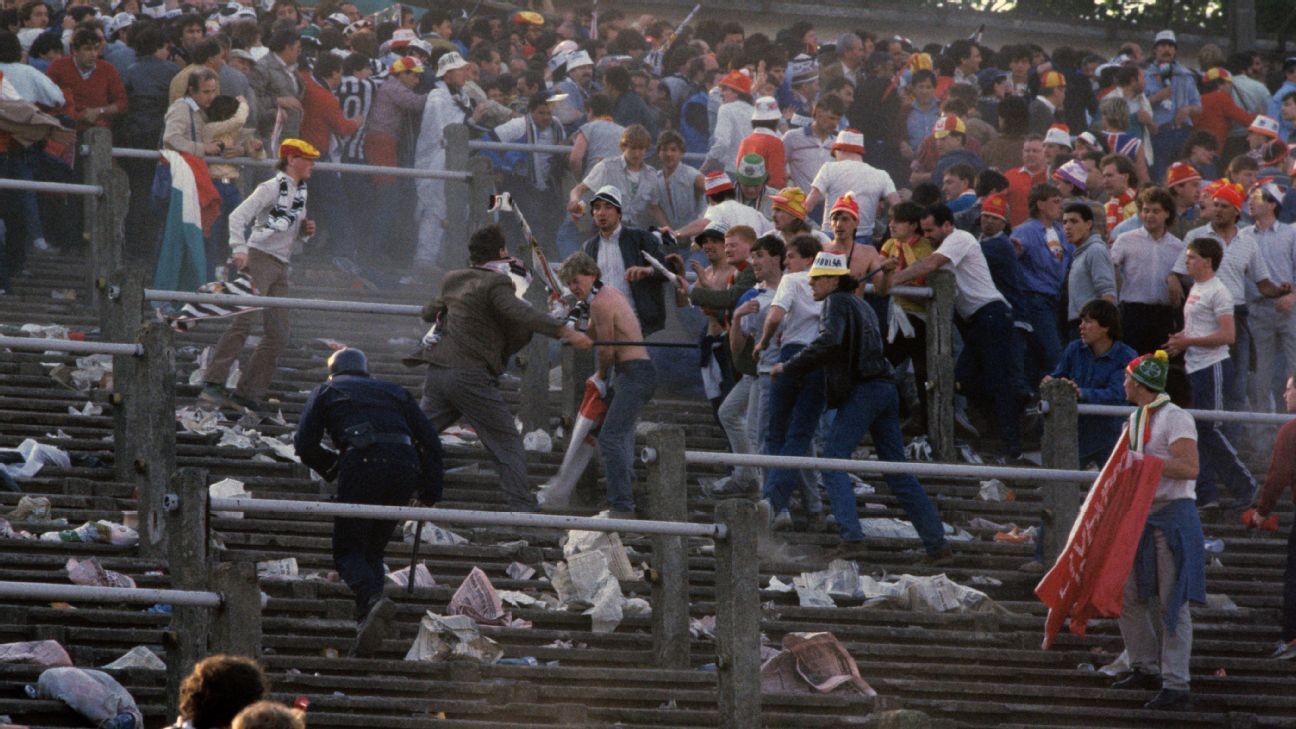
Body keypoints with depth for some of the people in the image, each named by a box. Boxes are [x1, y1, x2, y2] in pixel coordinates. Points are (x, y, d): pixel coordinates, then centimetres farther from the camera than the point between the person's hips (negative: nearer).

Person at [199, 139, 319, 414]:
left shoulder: (300, 194, 20)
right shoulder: (272, 188, -5)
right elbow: (238, 216, -15)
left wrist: (305, 231, 6)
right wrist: (240, 249, -27)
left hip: (281, 267, 9)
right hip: (259, 258, -9)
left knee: (278, 334, 2)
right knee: (244, 321, -21)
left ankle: (248, 392, 3)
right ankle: (213, 384, -27)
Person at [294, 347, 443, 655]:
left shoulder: (325, 392, 24)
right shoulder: (394, 392, 32)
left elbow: (304, 445, 11)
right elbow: (430, 440, 21)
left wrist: (332, 467, 28)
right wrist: (429, 494, 21)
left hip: (362, 463, -4)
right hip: (405, 465, 4)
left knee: (348, 551, 2)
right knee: (373, 549, 17)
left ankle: (373, 599, -28)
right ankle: (367, 625, 3)